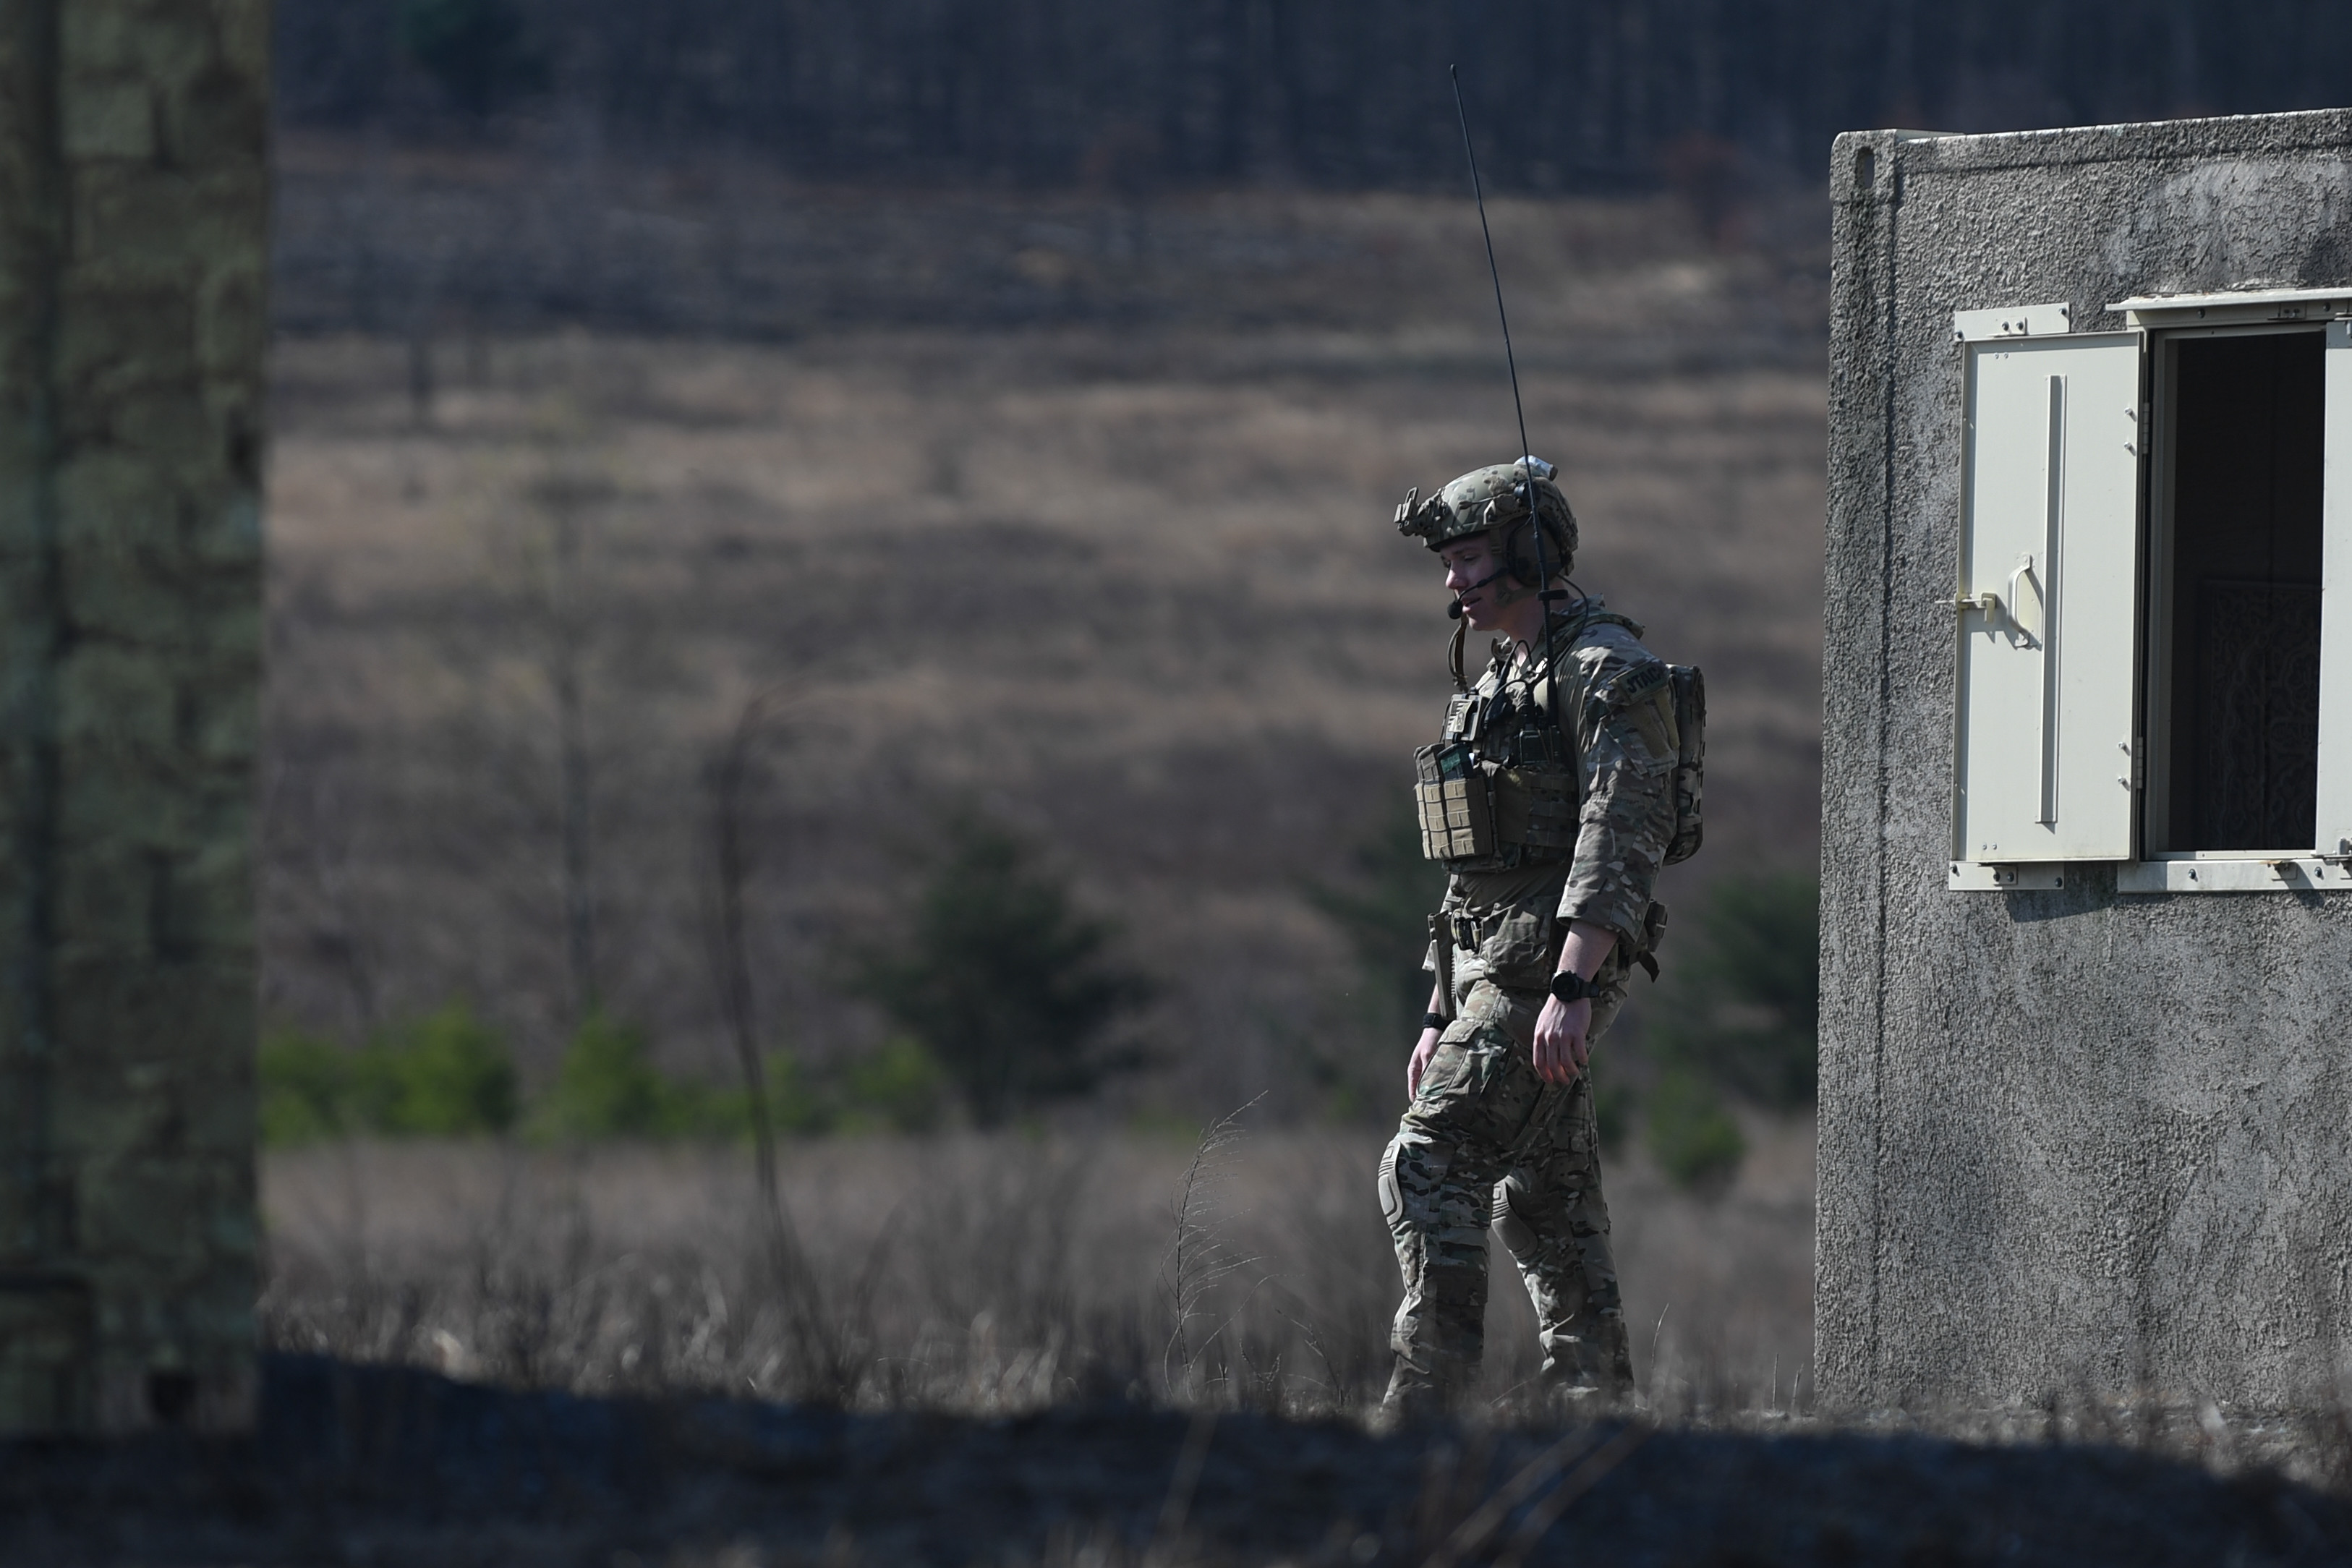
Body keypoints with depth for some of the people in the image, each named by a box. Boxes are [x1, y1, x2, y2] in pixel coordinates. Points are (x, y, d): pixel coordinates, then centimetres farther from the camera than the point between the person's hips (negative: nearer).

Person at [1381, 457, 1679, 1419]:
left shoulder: (1604, 669, -10)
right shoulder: (1497, 684, 21)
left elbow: (1619, 837, -20)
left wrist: (1571, 987, -27)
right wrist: (1441, 1015, 22)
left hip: (1550, 969, -10)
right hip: (1492, 973, 10)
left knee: (1430, 1167, -16)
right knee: (1543, 1200, 8)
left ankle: (1428, 1395, -19)